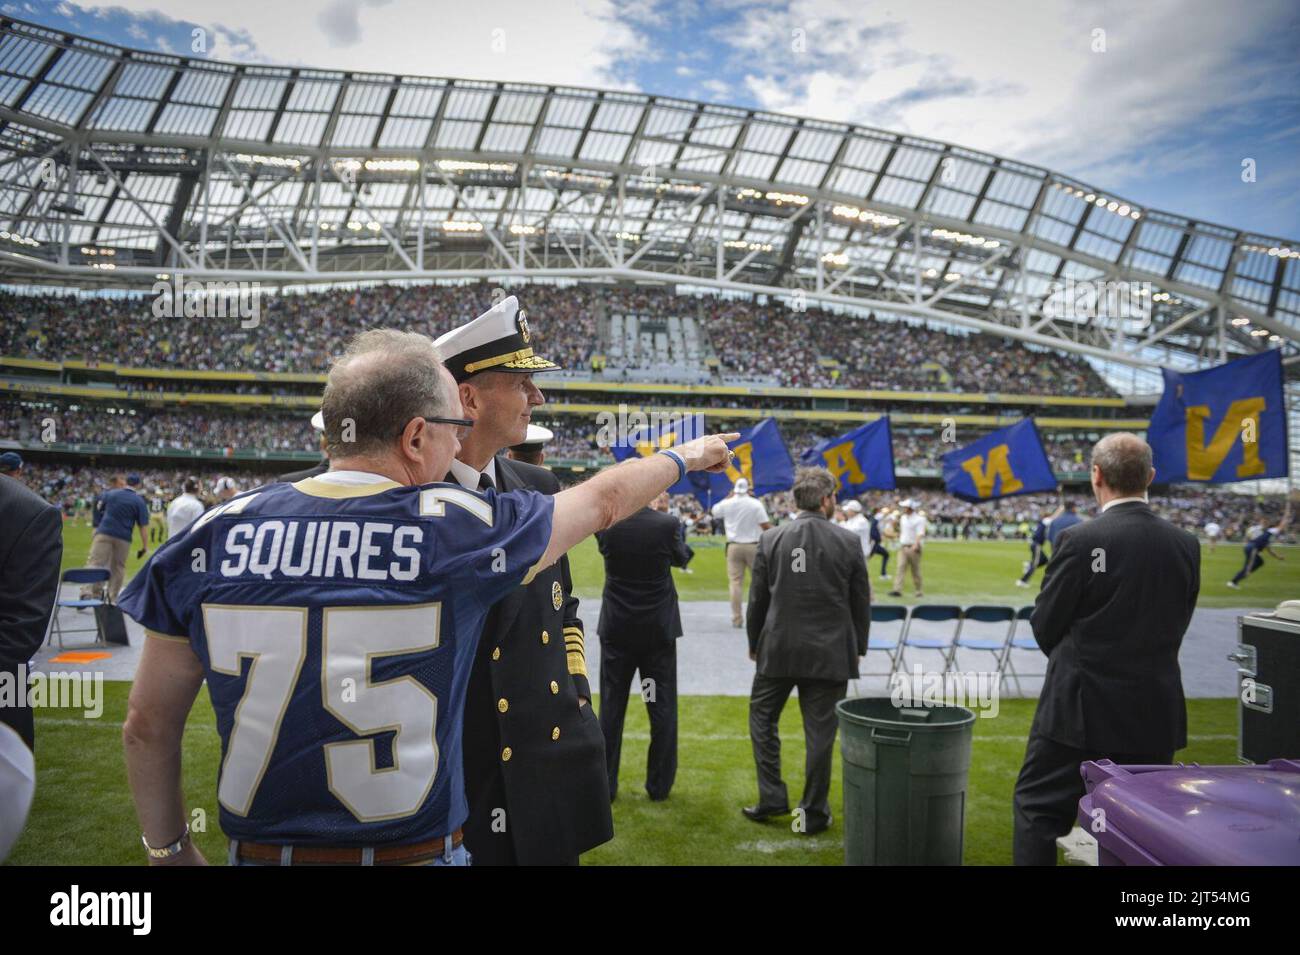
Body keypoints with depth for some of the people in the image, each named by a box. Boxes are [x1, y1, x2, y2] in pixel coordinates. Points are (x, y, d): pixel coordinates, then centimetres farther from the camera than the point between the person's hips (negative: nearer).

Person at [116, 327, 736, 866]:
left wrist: (169, 850, 16)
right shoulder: (457, 529, -15)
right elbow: (605, 500, 2)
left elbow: (147, 728, 0)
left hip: (260, 853, 3)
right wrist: (684, 457, 22)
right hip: (414, 853, -2)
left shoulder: (216, 533, -8)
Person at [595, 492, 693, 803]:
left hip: (616, 629, 2)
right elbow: (681, 558, 4)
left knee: (611, 708, 10)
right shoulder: (667, 524, -15)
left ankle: (604, 785, 17)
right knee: (662, 708, 10)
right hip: (659, 628, -1)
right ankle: (659, 785, 18)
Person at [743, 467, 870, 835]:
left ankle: (772, 797, 17)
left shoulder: (771, 539, -5)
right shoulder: (849, 542, -6)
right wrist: (858, 647, 15)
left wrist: (754, 643, 15)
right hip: (831, 653, 0)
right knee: (820, 731, 7)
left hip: (778, 649, 0)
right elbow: (861, 602, 1)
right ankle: (814, 812, 17)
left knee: (762, 717, 18)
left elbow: (757, 599, 1)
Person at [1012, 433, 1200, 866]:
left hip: (1081, 706, -5)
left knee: (1037, 811, 8)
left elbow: (1045, 625, -8)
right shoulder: (1186, 545, -1)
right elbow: (1176, 627, 7)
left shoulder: (1079, 540, -16)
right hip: (1155, 711, 5)